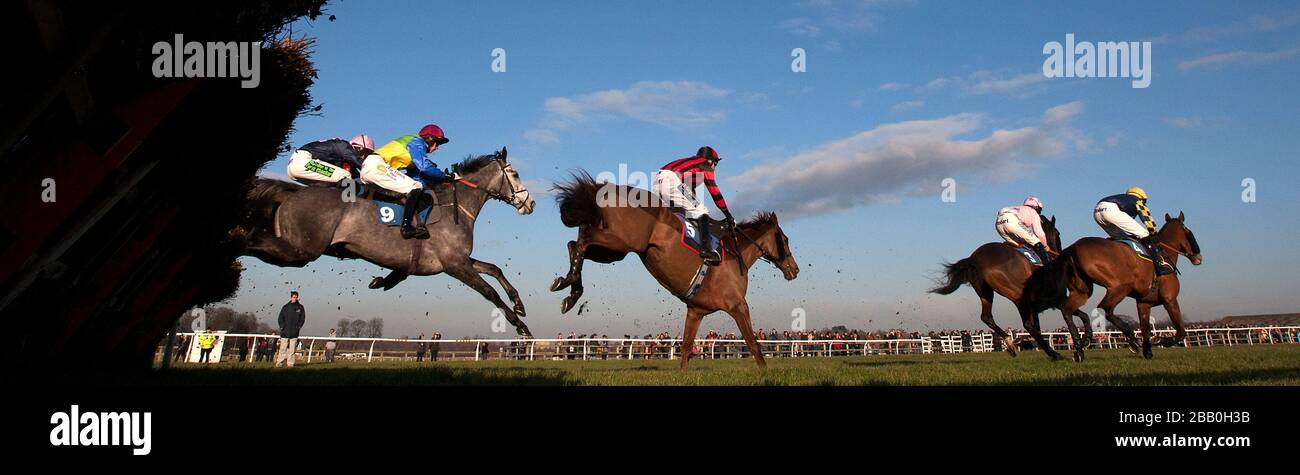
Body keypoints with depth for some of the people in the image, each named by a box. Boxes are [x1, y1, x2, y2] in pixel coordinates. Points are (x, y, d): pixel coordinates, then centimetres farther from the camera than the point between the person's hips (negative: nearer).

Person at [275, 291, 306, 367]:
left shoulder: (300, 307, 6)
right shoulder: (285, 307, 6)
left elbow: (303, 318, 8)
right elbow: (280, 318, 8)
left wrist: (298, 327, -3)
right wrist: (282, 326, -5)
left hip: (294, 332, 0)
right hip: (285, 332, 0)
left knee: (292, 349, -1)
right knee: (283, 348, -2)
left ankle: (290, 363, 2)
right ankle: (279, 362, 2)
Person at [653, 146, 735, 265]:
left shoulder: (690, 163, 36)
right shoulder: (705, 166, 14)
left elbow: (690, 192, 41)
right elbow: (715, 193, 8)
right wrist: (729, 216, 11)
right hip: (671, 181, -8)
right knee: (701, 212, -3)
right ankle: (706, 249, -17)